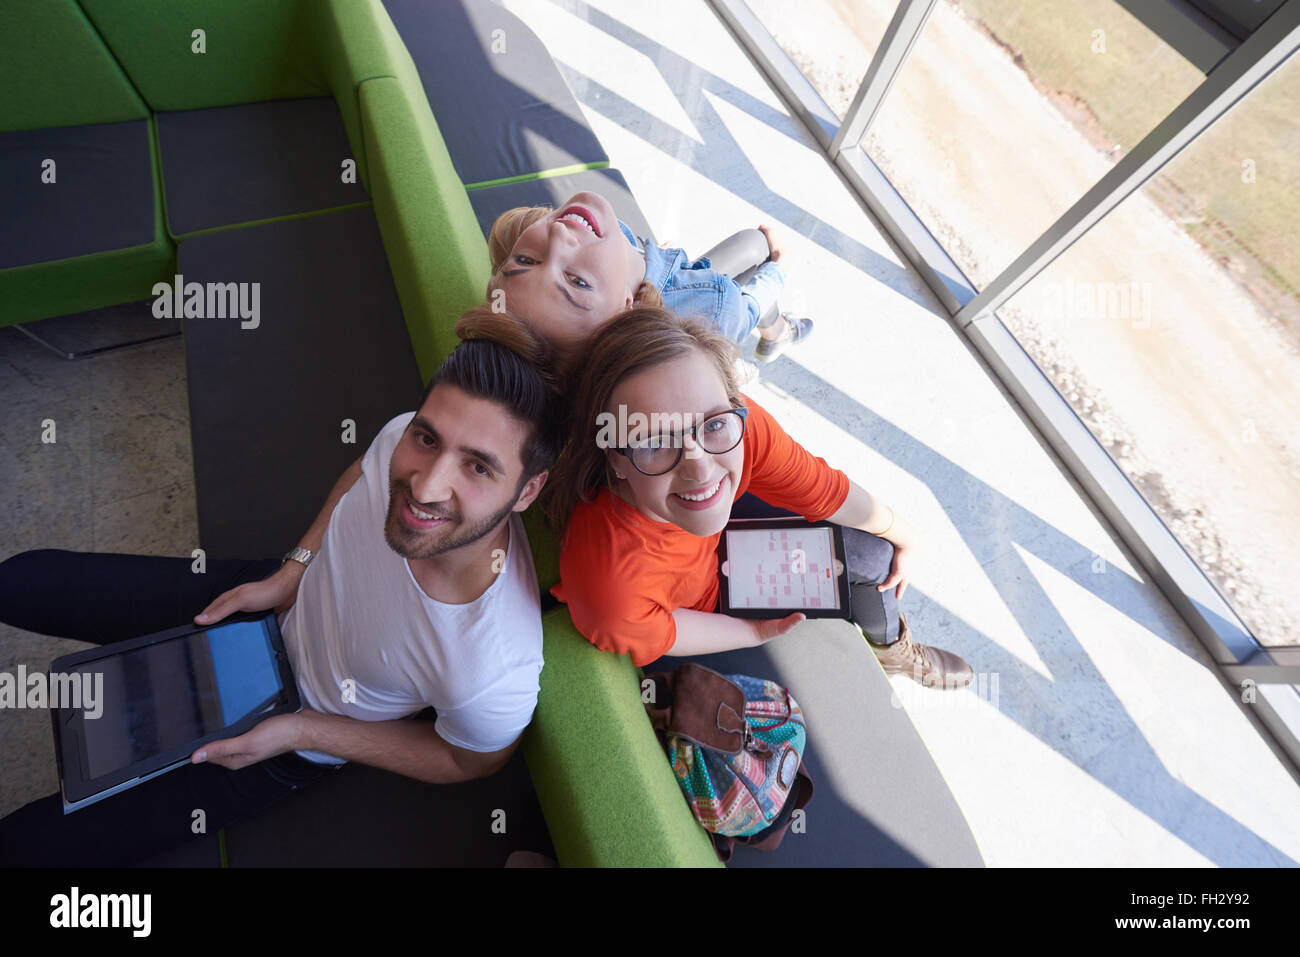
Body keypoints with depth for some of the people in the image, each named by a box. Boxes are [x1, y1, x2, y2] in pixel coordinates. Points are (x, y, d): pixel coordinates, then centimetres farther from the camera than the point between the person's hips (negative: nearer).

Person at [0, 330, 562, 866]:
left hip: (296, 728, -4)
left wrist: (304, 731, -16)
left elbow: (473, 761, -17)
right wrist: (289, 575, -12)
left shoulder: (494, 673, -41)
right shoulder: (404, 438, -29)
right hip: (276, 602, 4)